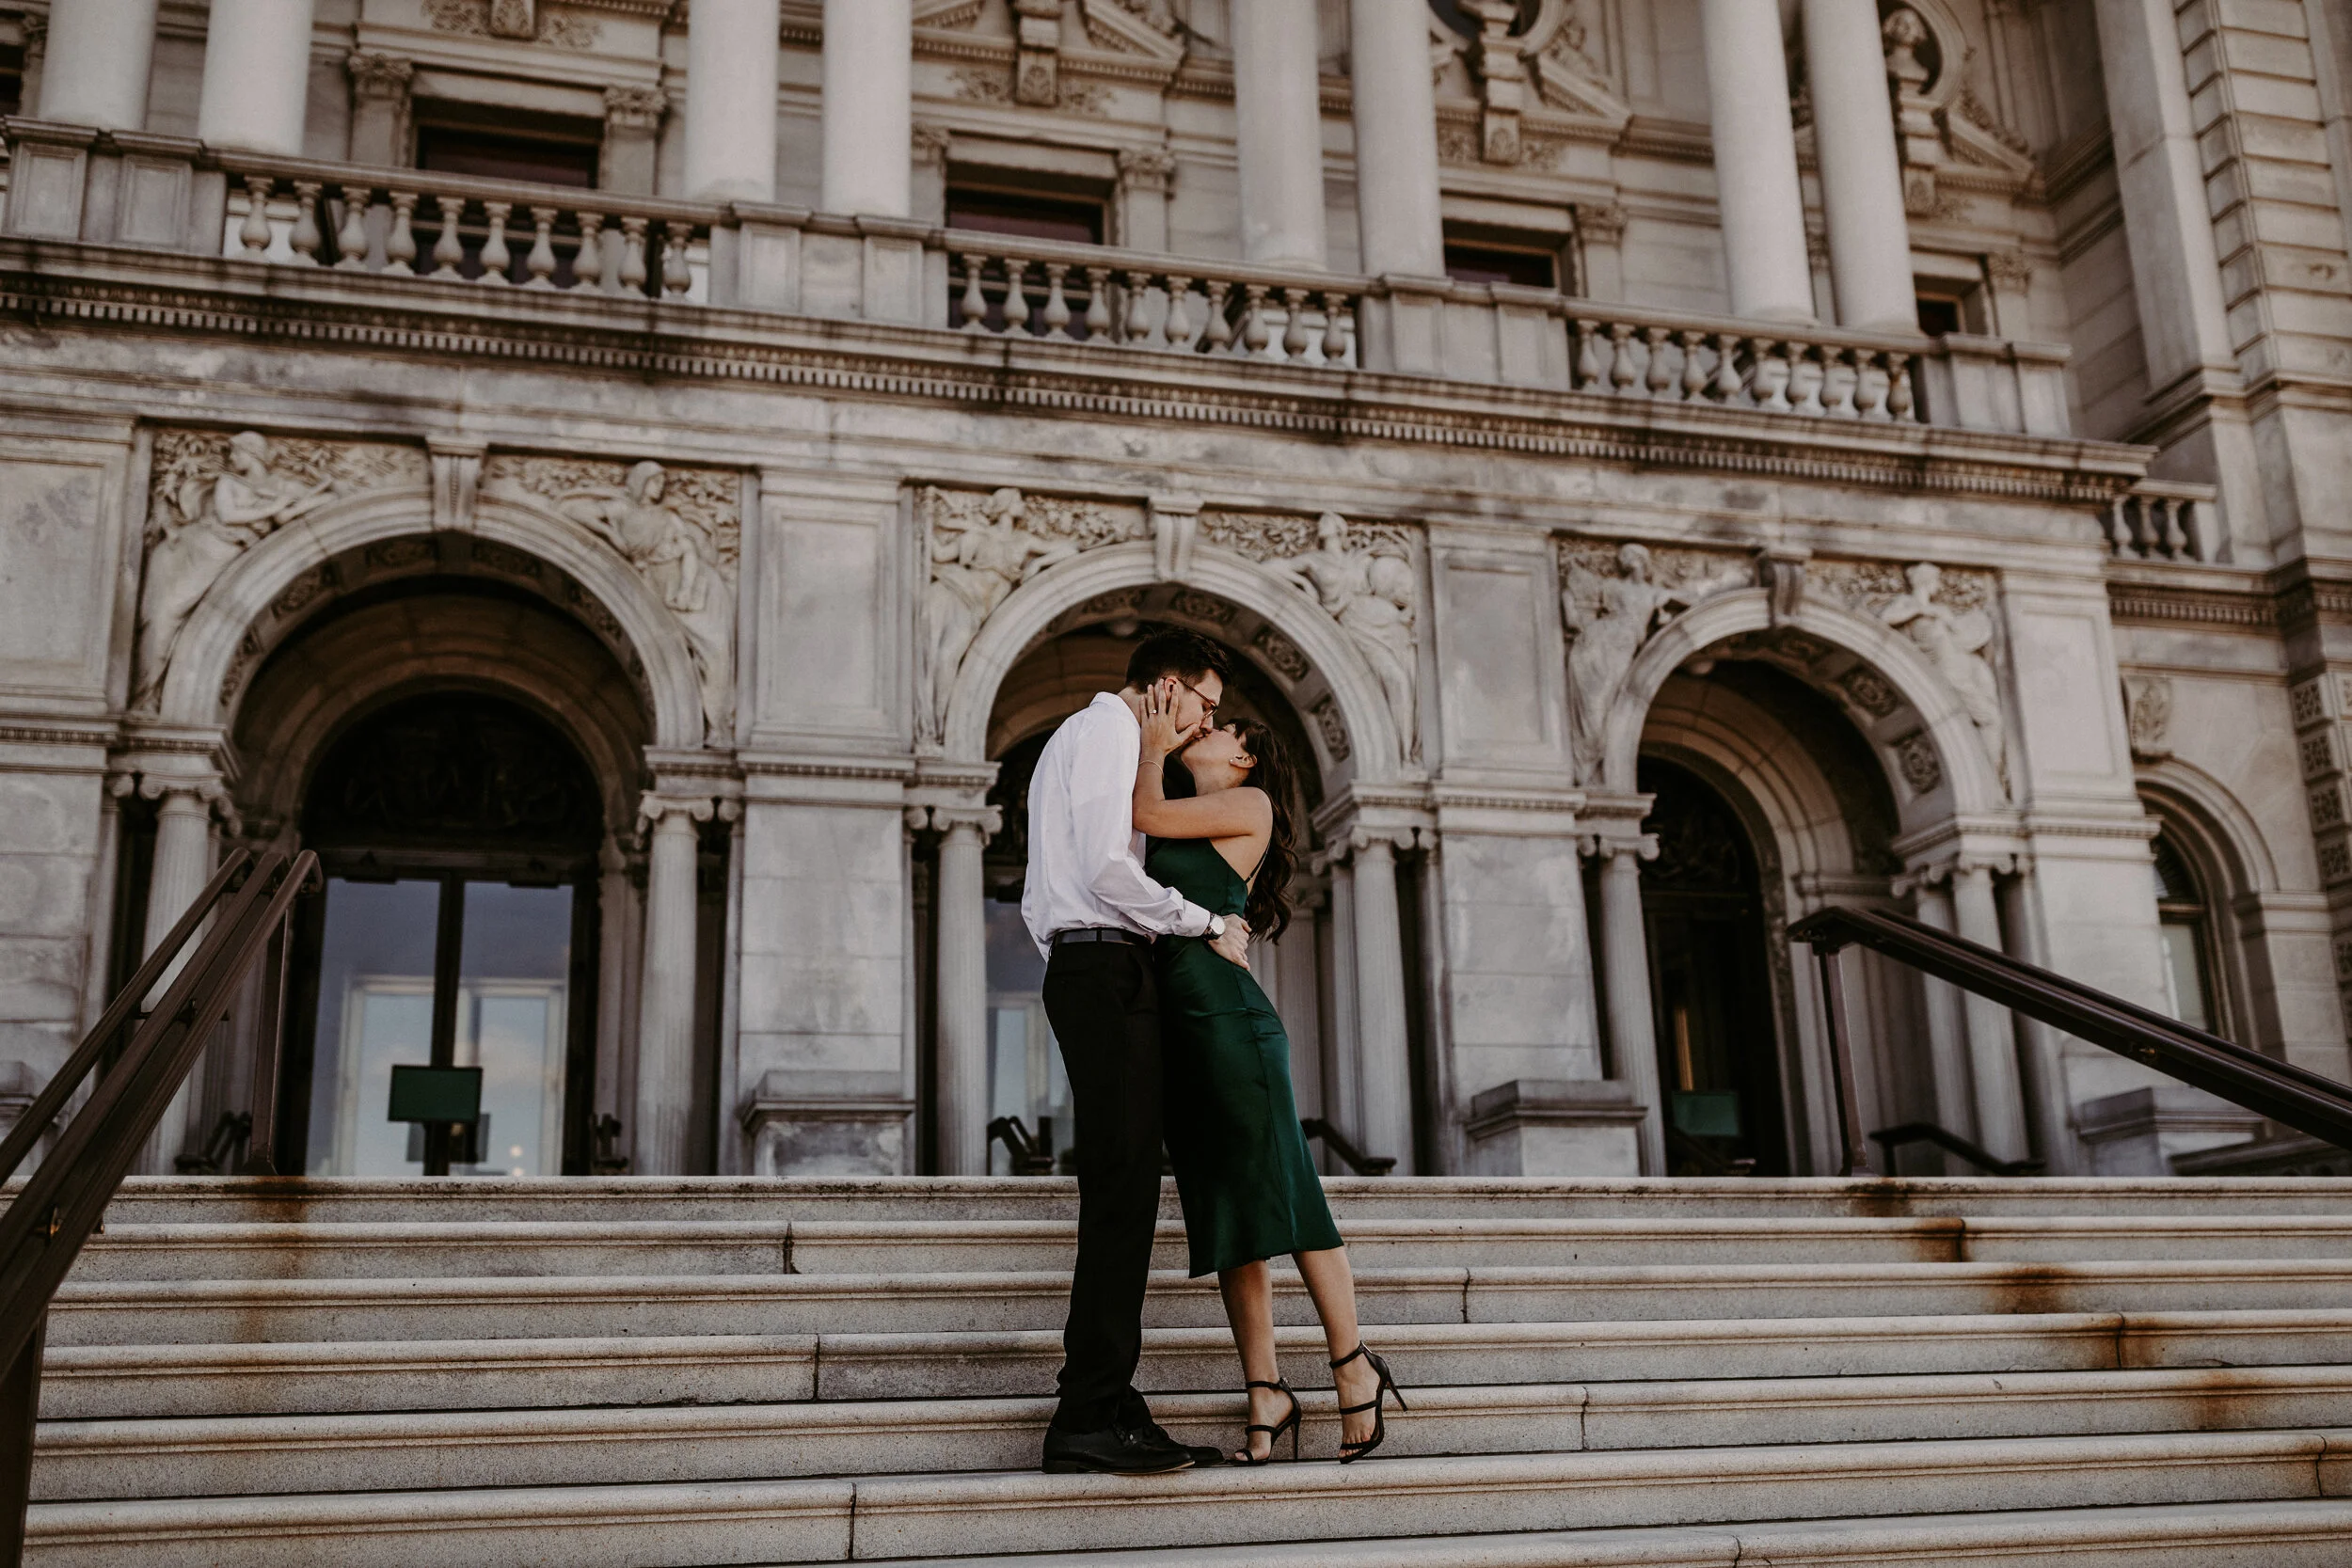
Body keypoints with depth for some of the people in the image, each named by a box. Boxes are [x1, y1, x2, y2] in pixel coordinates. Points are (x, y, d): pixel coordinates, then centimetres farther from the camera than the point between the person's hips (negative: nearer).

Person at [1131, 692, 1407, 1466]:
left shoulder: (1251, 803, 4)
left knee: (1279, 1194, -7)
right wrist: (1156, 744, 21)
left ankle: (1354, 1364, 4)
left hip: (1228, 1017, -8)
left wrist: (1153, 745, 13)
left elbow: (1151, 813, -2)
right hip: (1179, 1024, 8)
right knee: (1224, 1218, 4)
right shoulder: (1184, 834, 26)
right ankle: (1265, 1391, 7)